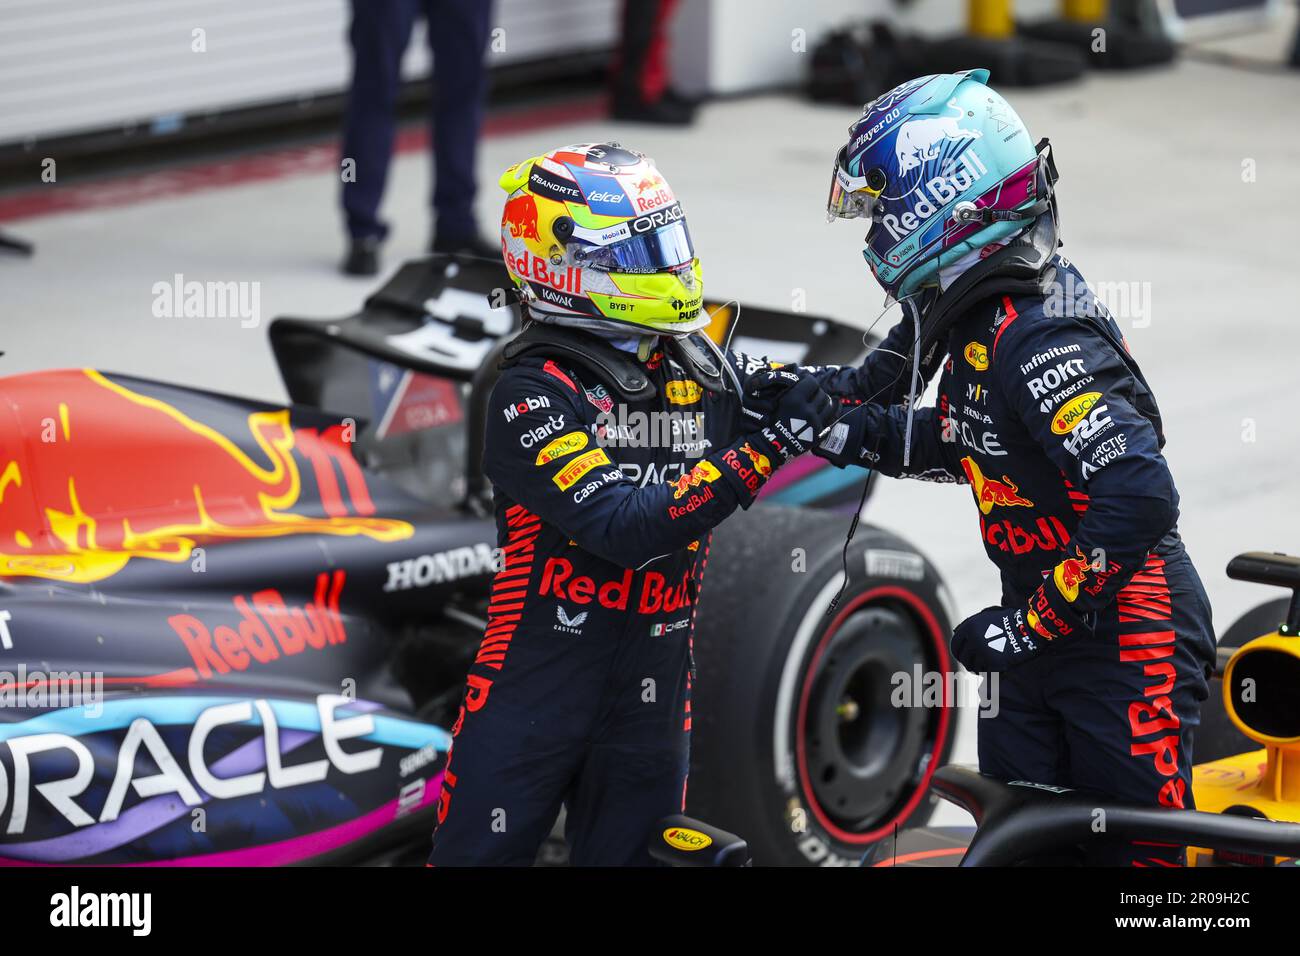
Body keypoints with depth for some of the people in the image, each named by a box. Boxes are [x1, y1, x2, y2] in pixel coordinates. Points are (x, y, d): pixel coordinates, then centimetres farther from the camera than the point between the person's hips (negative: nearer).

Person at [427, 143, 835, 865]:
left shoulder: (704, 372, 4)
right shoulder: (533, 392, -14)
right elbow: (622, 527, -24)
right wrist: (758, 454, -27)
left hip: (654, 695, 5)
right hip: (534, 690, -5)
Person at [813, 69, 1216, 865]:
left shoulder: (1039, 344, -25)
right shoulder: (982, 322, 5)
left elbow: (1138, 499, -32)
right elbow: (964, 442, 23)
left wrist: (1029, 624, -24)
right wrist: (841, 423, 9)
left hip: (1126, 646, -10)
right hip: (1046, 644, 10)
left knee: (1135, 854, -3)